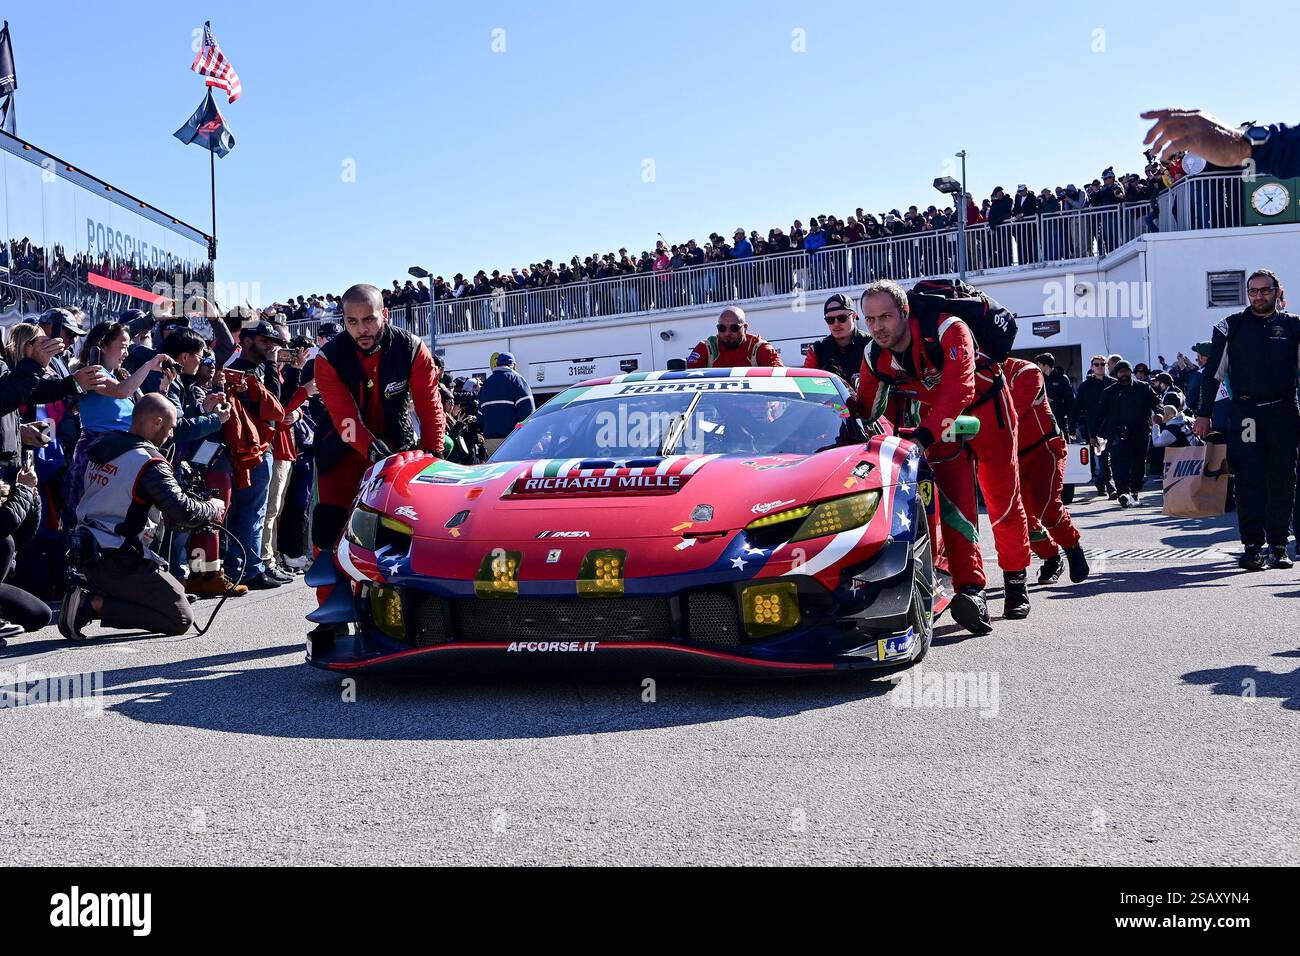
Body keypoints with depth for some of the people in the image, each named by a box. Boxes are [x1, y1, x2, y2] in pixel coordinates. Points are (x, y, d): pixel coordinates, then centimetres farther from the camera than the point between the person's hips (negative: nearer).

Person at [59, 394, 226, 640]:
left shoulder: (102, 446, 11)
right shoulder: (149, 462, -15)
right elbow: (182, 513, -22)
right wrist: (212, 508, 0)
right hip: (122, 562, -9)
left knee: (175, 591, 21)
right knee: (180, 620, -3)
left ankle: (88, 596, 5)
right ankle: (95, 604, -12)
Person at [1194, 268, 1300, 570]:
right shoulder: (1231, 327, 4)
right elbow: (1212, 372, 5)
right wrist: (1203, 415, 2)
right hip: (1245, 412, -1)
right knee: (1248, 480, -6)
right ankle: (1253, 546, -6)